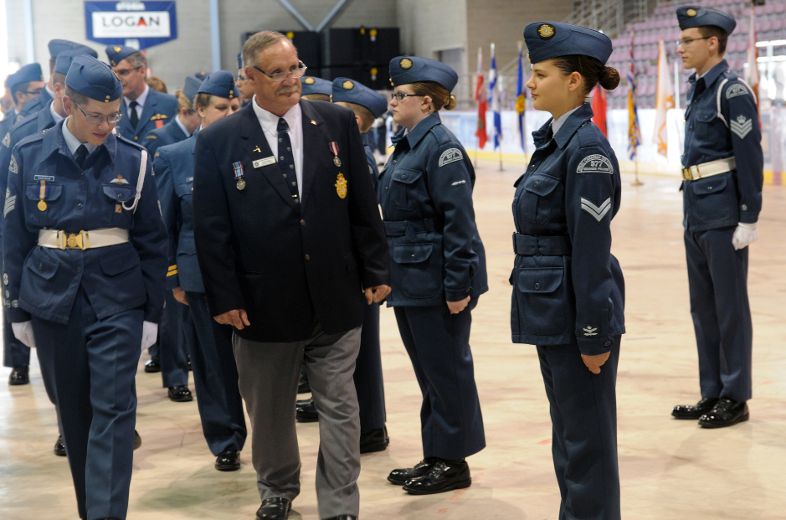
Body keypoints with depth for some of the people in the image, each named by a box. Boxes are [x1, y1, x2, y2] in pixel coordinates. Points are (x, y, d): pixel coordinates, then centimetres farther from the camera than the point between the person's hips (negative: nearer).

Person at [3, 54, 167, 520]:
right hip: (53, 298, 2)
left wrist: (152, 311, 2)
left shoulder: (133, 160, -4)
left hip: (117, 298, -1)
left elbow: (153, 242, 2)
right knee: (74, 409, 11)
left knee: (114, 409, -8)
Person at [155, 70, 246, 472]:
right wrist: (173, 278, 3)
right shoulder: (173, 157, 2)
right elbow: (165, 225, 6)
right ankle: (226, 442, 22)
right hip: (203, 276, 0)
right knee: (215, 363, 9)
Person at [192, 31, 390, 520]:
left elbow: (363, 205, 5)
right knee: (270, 409, 15)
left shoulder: (337, 123, 2)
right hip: (265, 304, 0)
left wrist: (376, 272, 3)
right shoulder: (219, 141, -3)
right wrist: (225, 298, -7)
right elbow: (211, 228, -3)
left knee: (340, 407, 4)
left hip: (336, 298, 1)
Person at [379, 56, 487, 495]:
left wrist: (458, 285, -22)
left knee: (446, 371, 1)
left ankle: (453, 462, 12)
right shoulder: (408, 146, 13)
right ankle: (436, 456, 26)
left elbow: (459, 221, -20)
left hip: (436, 282, -9)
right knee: (428, 372, 16)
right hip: (410, 281, 9)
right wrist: (391, 275, 19)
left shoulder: (442, 147, -15)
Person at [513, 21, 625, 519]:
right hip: (551, 310, 10)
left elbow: (591, 248, -20)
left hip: (576, 310, -10)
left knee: (586, 435, 2)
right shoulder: (554, 139, 11)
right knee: (567, 429, 18)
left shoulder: (587, 147, -18)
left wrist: (594, 334, -19)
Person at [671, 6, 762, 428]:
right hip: (696, 208, 9)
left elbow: (751, 158, -16)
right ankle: (712, 393, 22)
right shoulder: (697, 88, 12)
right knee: (703, 306, 13)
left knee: (729, 305, 0)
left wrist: (749, 219, -18)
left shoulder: (732, 91, -14)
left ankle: (735, 399, 9)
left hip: (723, 211, -9)